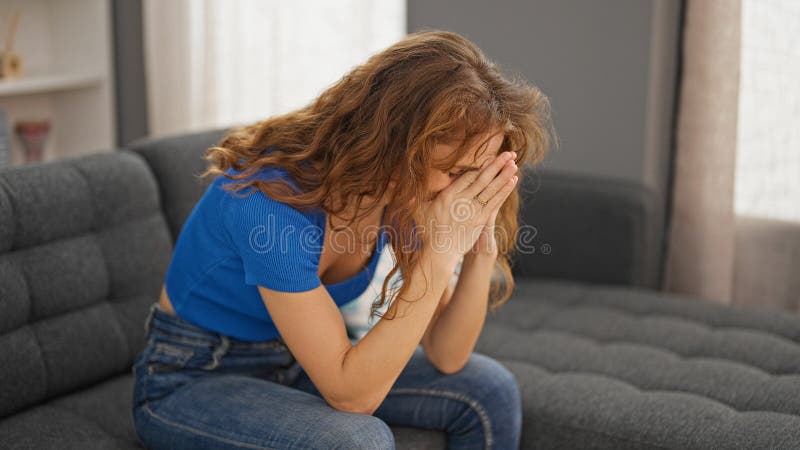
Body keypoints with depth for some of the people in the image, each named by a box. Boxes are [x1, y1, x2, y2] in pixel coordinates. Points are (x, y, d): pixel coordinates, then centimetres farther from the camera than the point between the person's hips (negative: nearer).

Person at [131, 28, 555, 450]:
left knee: (490, 390, -3)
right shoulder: (273, 200, -33)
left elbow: (445, 356, -8)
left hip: (296, 364, 7)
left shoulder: (405, 191, -12)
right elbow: (352, 394, -32)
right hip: (189, 383, -6)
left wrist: (481, 252, -25)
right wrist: (441, 248, -36)